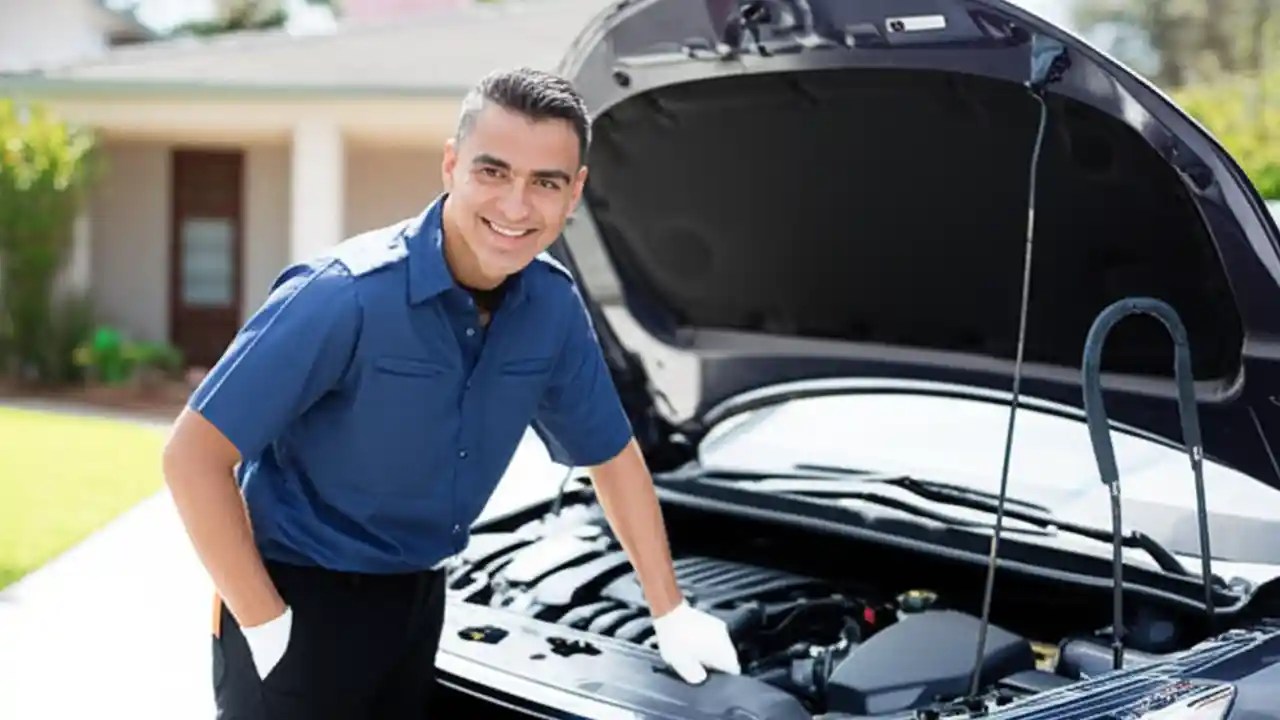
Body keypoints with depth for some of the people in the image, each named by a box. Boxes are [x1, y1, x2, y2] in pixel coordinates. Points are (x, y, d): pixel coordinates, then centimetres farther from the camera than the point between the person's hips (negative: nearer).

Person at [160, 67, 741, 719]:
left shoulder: (553, 306, -6)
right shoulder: (345, 295, -24)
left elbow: (612, 454, 8)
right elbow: (193, 455, -22)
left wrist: (671, 612, 9)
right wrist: (265, 625, -21)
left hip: (417, 596, 6)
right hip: (301, 596, -6)